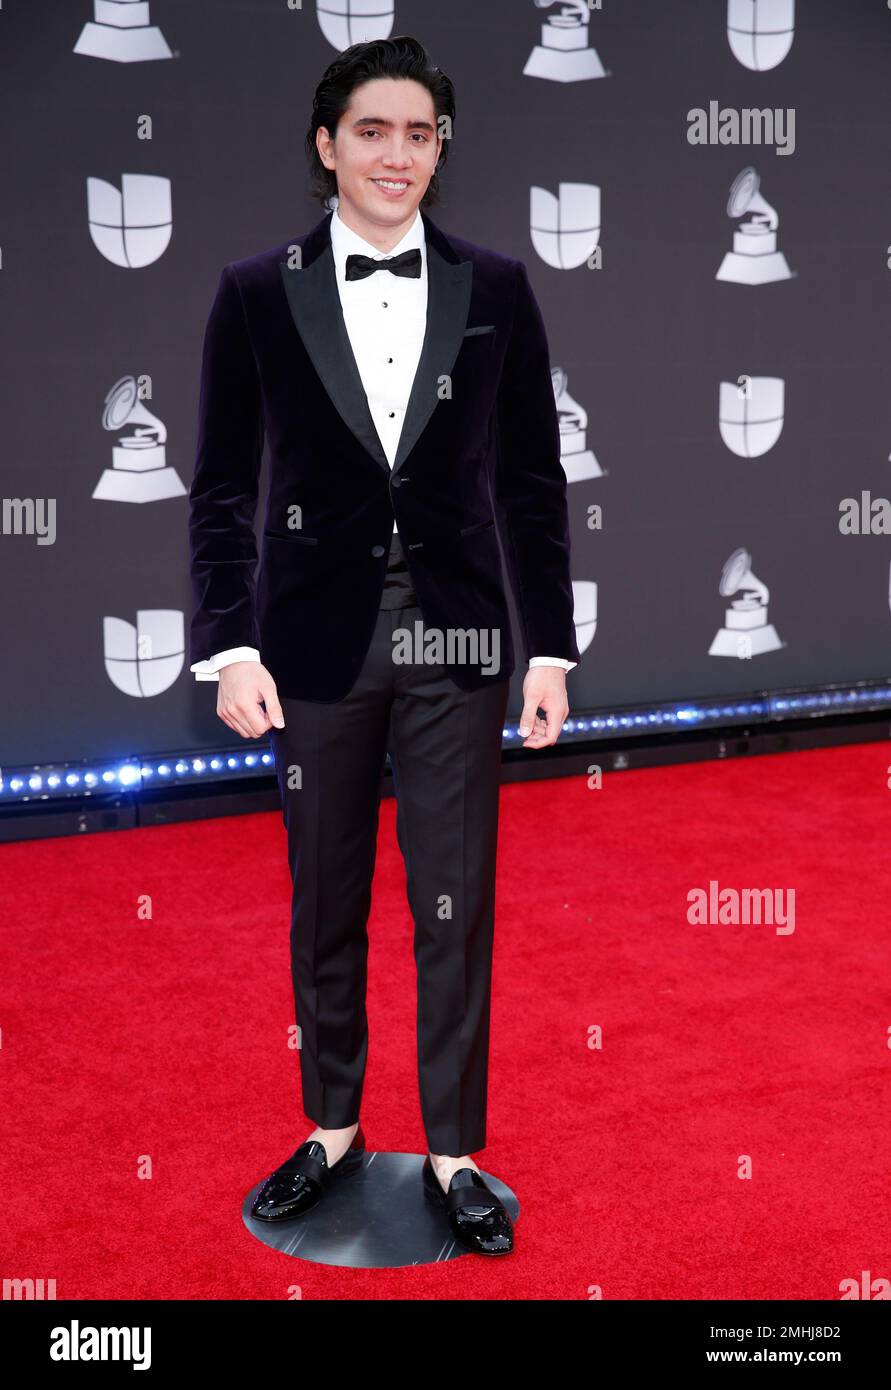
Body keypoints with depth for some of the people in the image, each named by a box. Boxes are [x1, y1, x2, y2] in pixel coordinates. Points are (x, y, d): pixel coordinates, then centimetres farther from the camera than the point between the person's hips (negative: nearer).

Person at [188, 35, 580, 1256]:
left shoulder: (495, 288, 2)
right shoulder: (258, 292, 1)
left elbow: (534, 481, 4)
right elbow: (222, 487, 2)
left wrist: (550, 649, 0)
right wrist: (229, 645, -7)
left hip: (457, 636, 0)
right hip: (319, 638, 0)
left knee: (457, 907, 5)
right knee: (325, 903, 12)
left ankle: (455, 1155, 22)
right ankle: (332, 1131, 31)